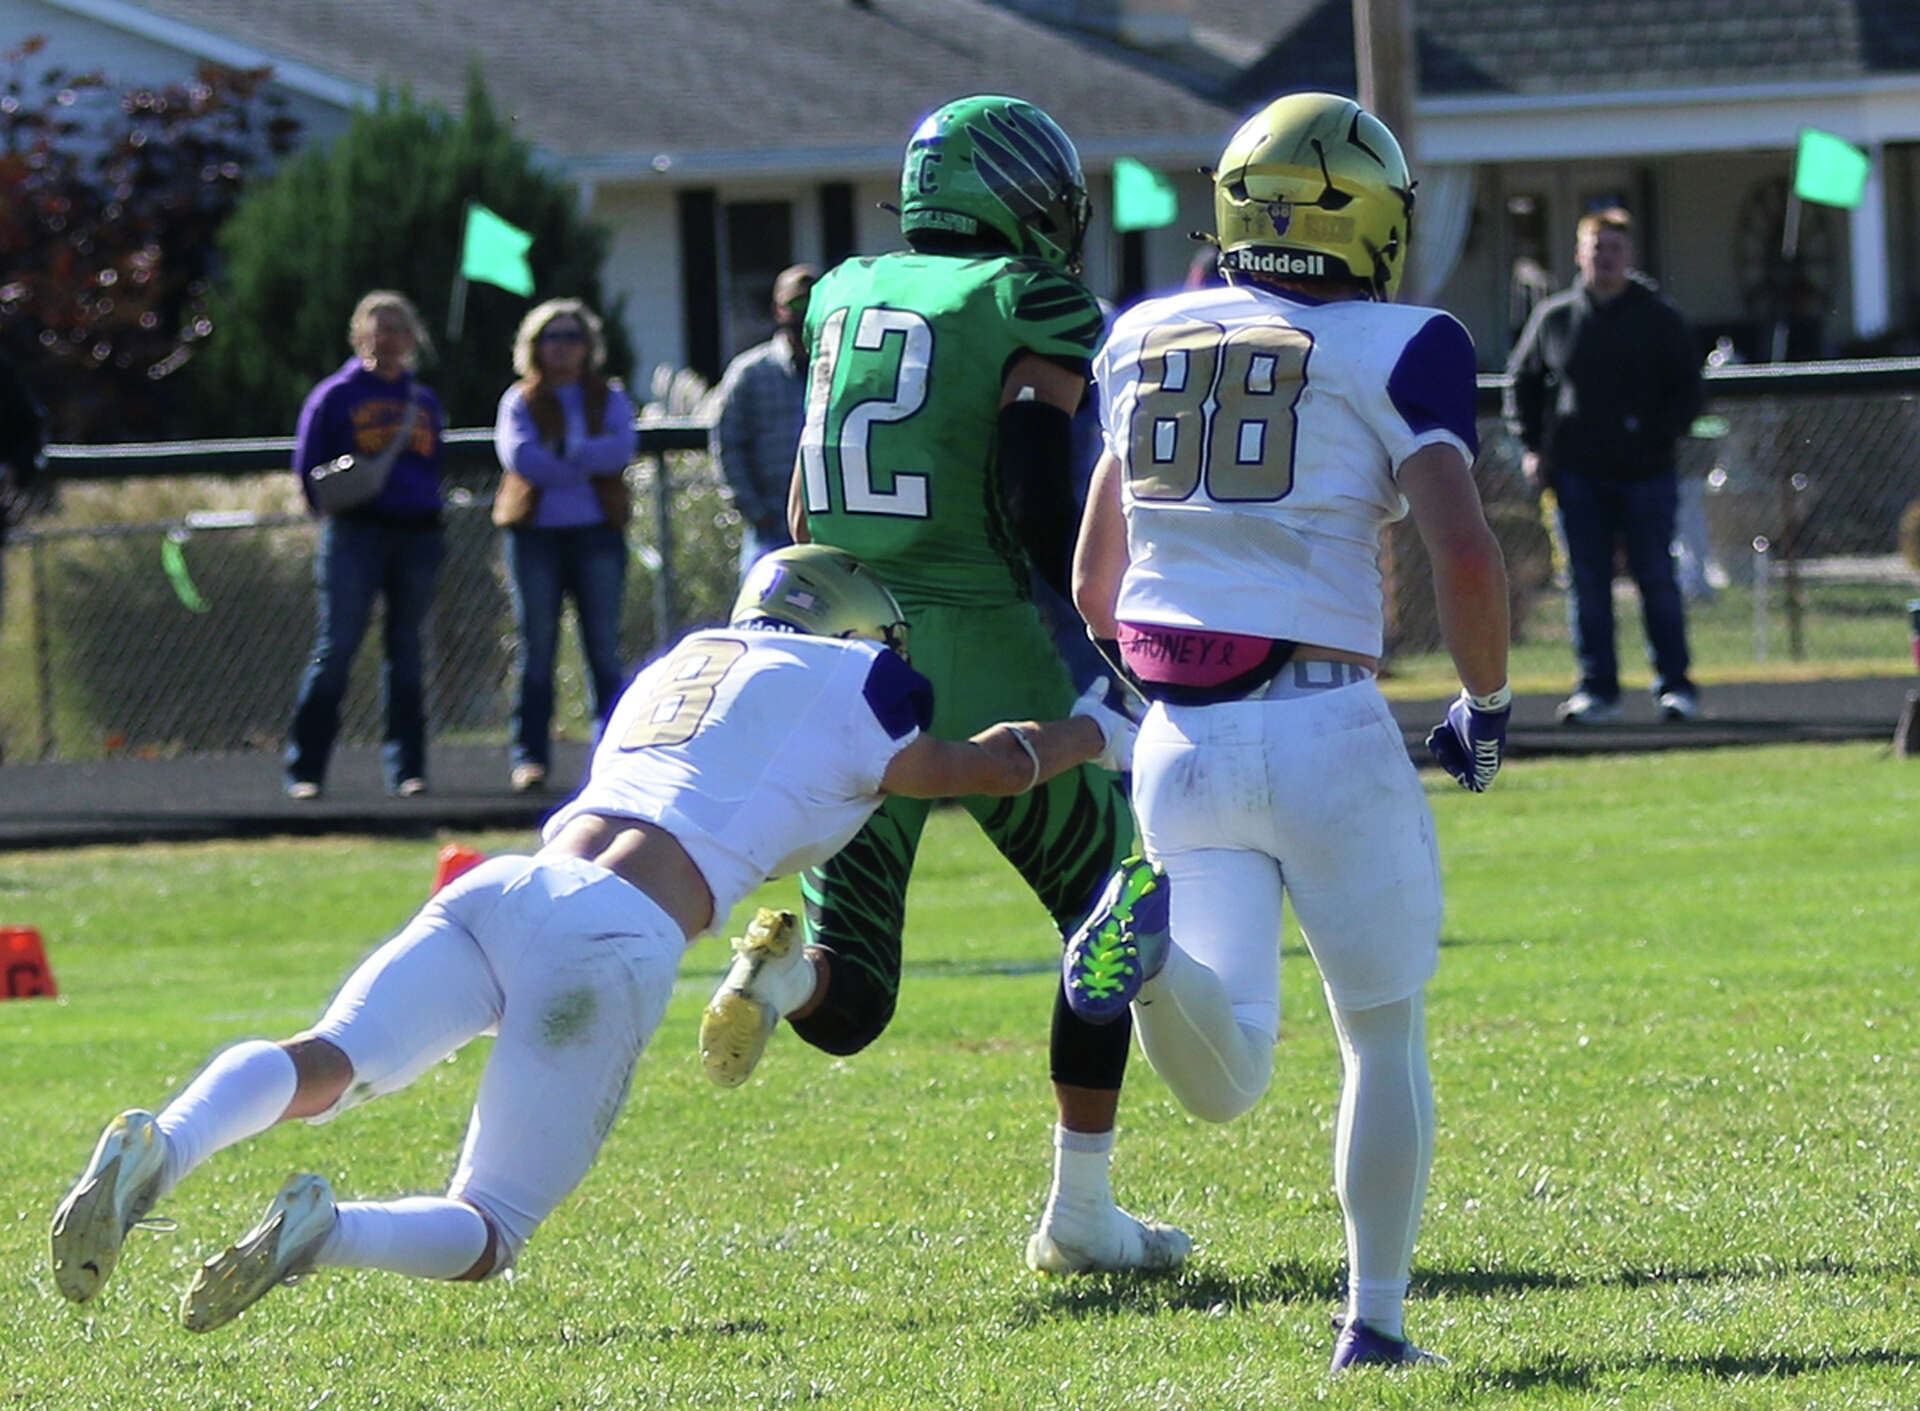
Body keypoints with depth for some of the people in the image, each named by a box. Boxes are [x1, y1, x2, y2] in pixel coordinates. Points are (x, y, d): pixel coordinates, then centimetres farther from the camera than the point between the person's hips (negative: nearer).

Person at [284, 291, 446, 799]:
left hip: (417, 533, 4)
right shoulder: (335, 395, 4)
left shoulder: (424, 402, 17)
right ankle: (305, 770, -7)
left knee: (406, 652, 6)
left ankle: (406, 769, 10)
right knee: (335, 648, -9)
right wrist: (338, 516, -8)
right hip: (355, 536, -4)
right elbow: (310, 470, 4)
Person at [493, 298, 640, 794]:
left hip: (597, 533, 1)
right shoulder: (521, 400, 10)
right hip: (536, 531, -1)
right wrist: (589, 465, -10)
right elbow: (517, 454, -9)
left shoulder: (608, 398, 13)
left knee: (605, 650, -2)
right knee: (536, 650, -2)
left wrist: (563, 456, -13)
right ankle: (529, 757, 0)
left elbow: (624, 446, -7)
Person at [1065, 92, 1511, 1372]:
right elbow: (1465, 555, -13)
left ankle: (1152, 933, -30)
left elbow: (1096, 583, 20)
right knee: (1386, 1035, 16)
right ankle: (1376, 1319, 15)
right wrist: (1487, 705, 4)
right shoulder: (1397, 351, -3)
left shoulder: (1146, 343, 14)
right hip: (1328, 734, -4)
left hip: (1182, 740, 4)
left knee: (1226, 1082, 0)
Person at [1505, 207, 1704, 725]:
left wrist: (1660, 438, -10)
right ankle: (1597, 687, 6)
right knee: (1587, 583, 1)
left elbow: (1687, 389, 5)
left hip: (1645, 473, -2)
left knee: (1656, 579, -1)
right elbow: (1522, 382, 19)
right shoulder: (1554, 318, 9)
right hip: (1576, 473, 2)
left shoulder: (1659, 318, 4)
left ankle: (1675, 684, 5)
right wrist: (1533, 446, 8)